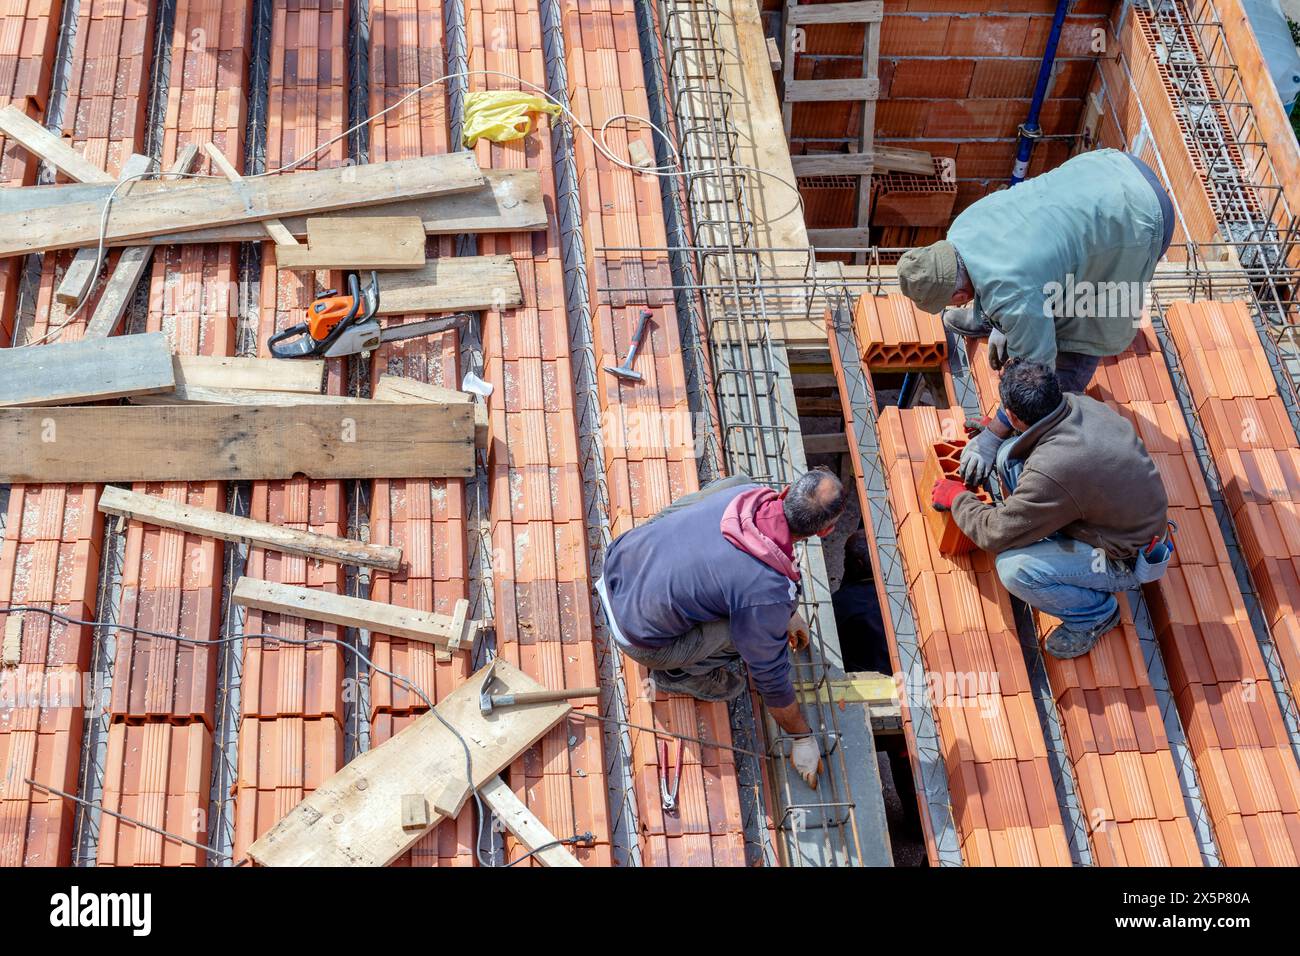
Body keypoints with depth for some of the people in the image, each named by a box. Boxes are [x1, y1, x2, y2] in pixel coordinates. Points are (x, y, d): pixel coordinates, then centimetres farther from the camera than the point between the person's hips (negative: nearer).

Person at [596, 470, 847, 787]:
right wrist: (802, 738, 3)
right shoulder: (767, 594, -30)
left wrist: (788, 613, 26)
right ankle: (678, 673, 8)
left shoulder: (744, 492, -13)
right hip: (637, 634, -6)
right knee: (758, 626, -12)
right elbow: (771, 675, -14)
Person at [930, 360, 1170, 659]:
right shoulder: (1081, 405, -14)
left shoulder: (1051, 472, -36)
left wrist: (958, 499, -4)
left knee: (1015, 568, -26)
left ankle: (1096, 613, 2)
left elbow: (995, 535, -21)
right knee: (1010, 456, -2)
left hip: (1129, 558, -8)